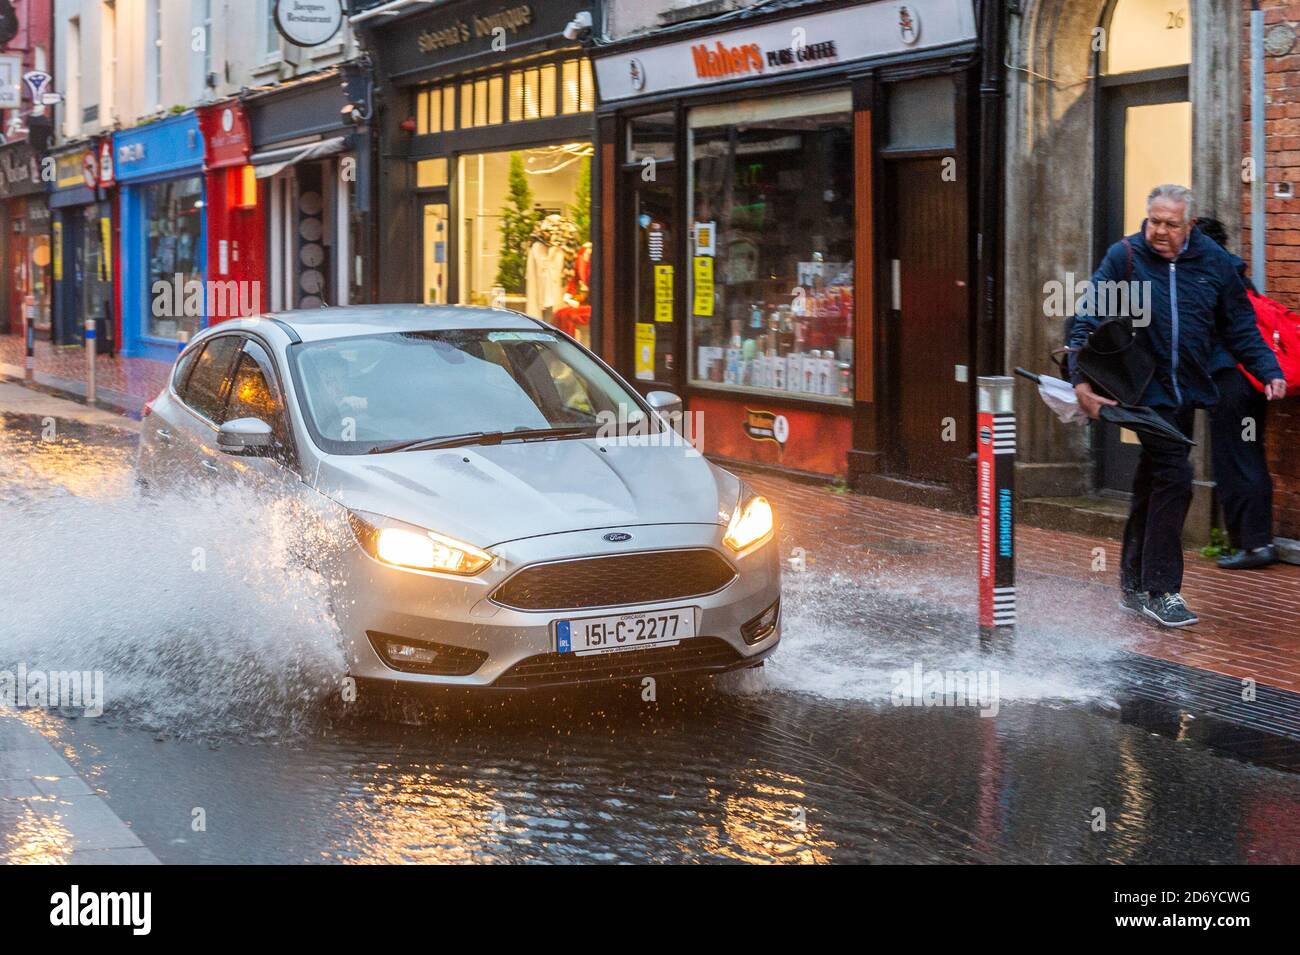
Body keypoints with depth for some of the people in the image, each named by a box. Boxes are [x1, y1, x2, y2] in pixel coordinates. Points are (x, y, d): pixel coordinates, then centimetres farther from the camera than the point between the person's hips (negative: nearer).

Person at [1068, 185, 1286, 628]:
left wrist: (1268, 372, 0)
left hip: (1188, 390, 5)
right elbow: (1087, 320, -8)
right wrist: (1081, 380, -19)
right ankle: (1160, 591, -7)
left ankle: (1134, 586, 24)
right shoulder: (1125, 257, -7)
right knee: (1173, 479, -14)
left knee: (1151, 484, 13)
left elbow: (1240, 328, 11)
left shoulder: (1213, 262, 4)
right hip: (1144, 389, -5)